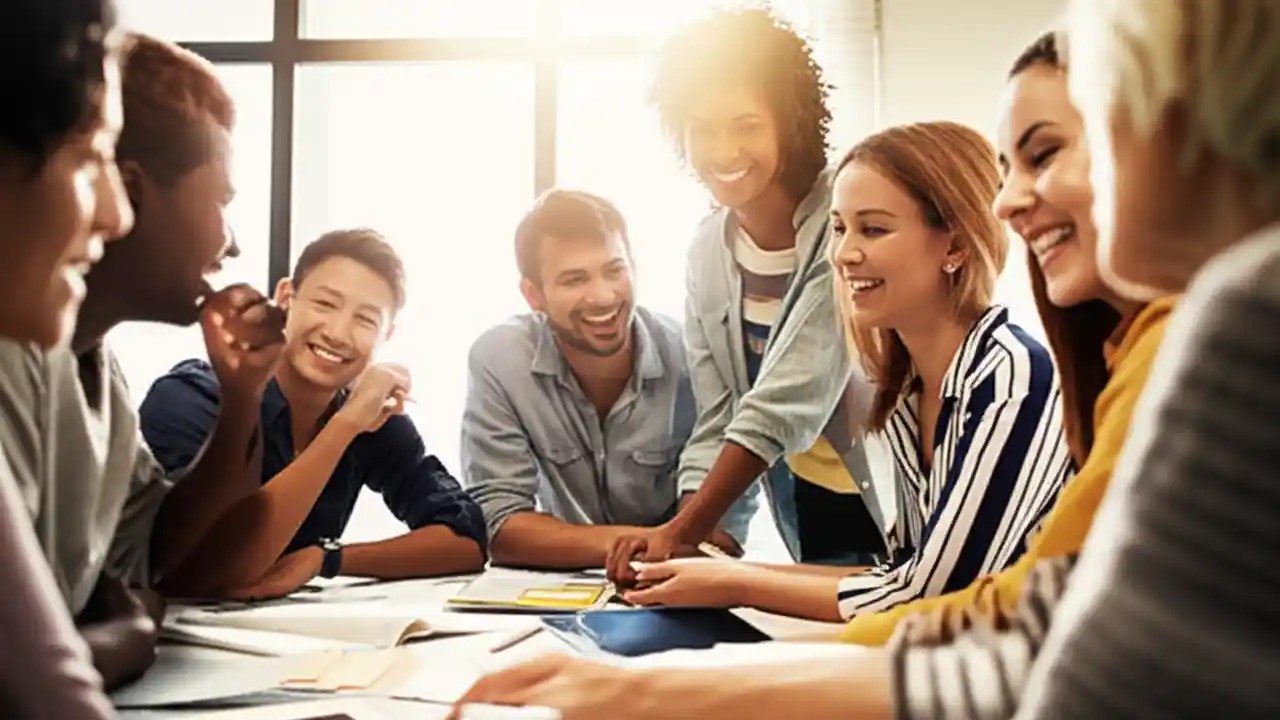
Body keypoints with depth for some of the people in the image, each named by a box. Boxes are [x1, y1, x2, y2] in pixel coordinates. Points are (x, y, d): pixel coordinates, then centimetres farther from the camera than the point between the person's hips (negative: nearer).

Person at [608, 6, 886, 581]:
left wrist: (682, 532, -30)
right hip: (810, 522, 5)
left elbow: (784, 404, -27)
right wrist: (693, 544, -15)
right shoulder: (707, 250, 0)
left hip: (897, 513, -5)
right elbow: (717, 422, -1)